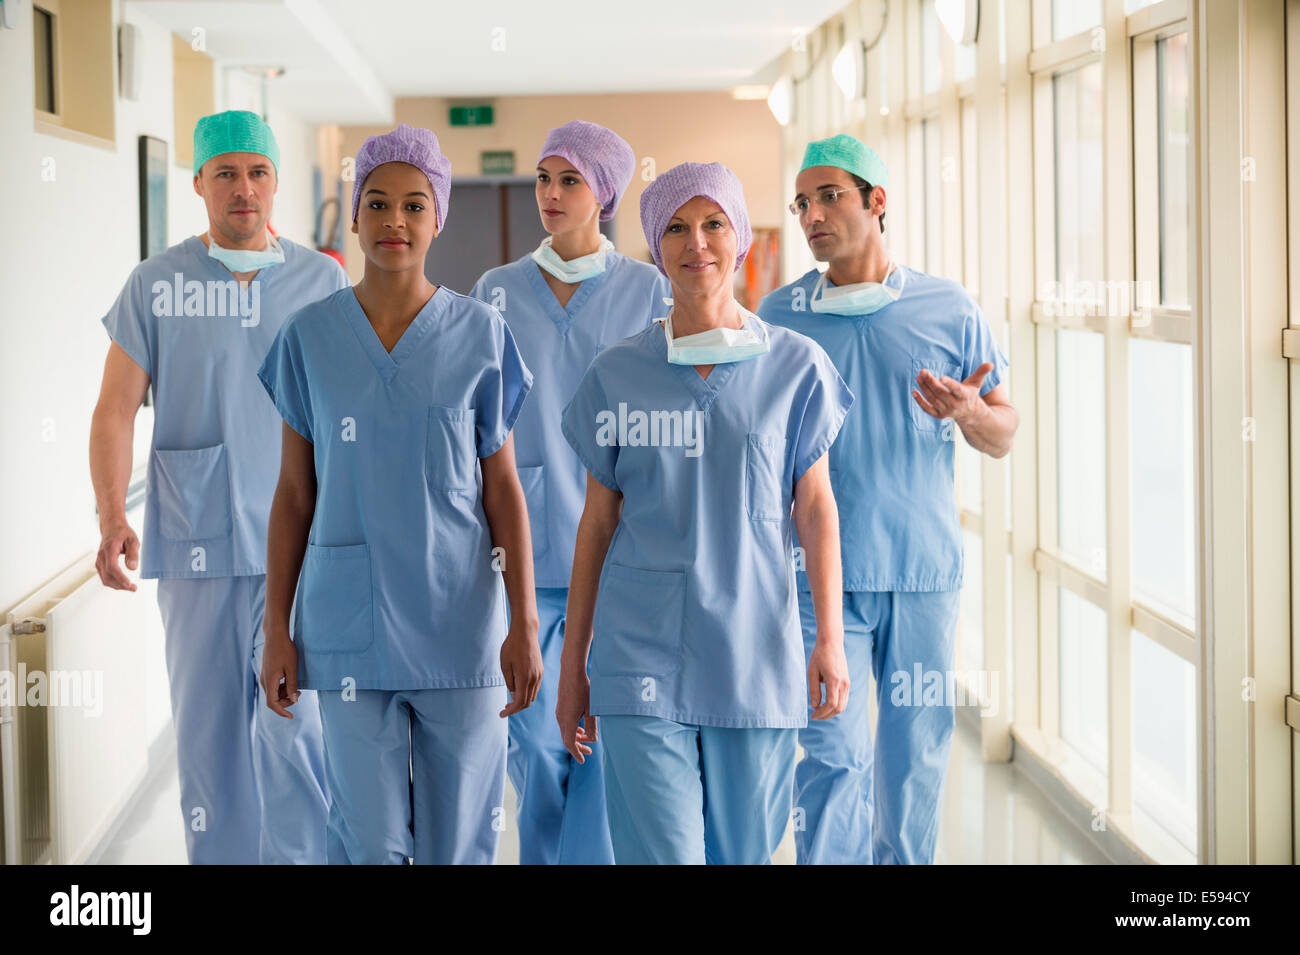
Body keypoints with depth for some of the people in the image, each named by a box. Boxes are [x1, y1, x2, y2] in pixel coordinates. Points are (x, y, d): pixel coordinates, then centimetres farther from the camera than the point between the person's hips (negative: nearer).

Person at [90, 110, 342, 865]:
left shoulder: (324, 281, 5)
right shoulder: (156, 285, 3)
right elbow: (117, 407, 1)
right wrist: (112, 516, -10)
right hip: (196, 544, 1)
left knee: (295, 724, -8)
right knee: (209, 726, 6)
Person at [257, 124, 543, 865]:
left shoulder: (480, 334, 1)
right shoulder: (311, 337, 2)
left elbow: (503, 488, 3)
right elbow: (295, 492, 6)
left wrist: (524, 624, -2)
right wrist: (277, 628, 3)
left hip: (459, 622, 0)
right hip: (349, 627, 0)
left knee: (460, 840, 5)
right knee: (369, 840, 2)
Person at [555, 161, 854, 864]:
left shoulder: (795, 368, 4)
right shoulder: (617, 375, 4)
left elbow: (815, 507, 4)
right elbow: (597, 523, 8)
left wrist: (830, 637, -6)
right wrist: (572, 664, 9)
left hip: (755, 656, 1)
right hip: (642, 659, -1)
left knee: (742, 851, 7)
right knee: (661, 853, -9)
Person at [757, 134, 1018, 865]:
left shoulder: (949, 311, 3)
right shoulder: (779, 317, 4)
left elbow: (1004, 436, 7)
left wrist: (970, 413, -15)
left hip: (924, 571, 1)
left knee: (916, 753, 8)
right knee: (832, 754, -8)